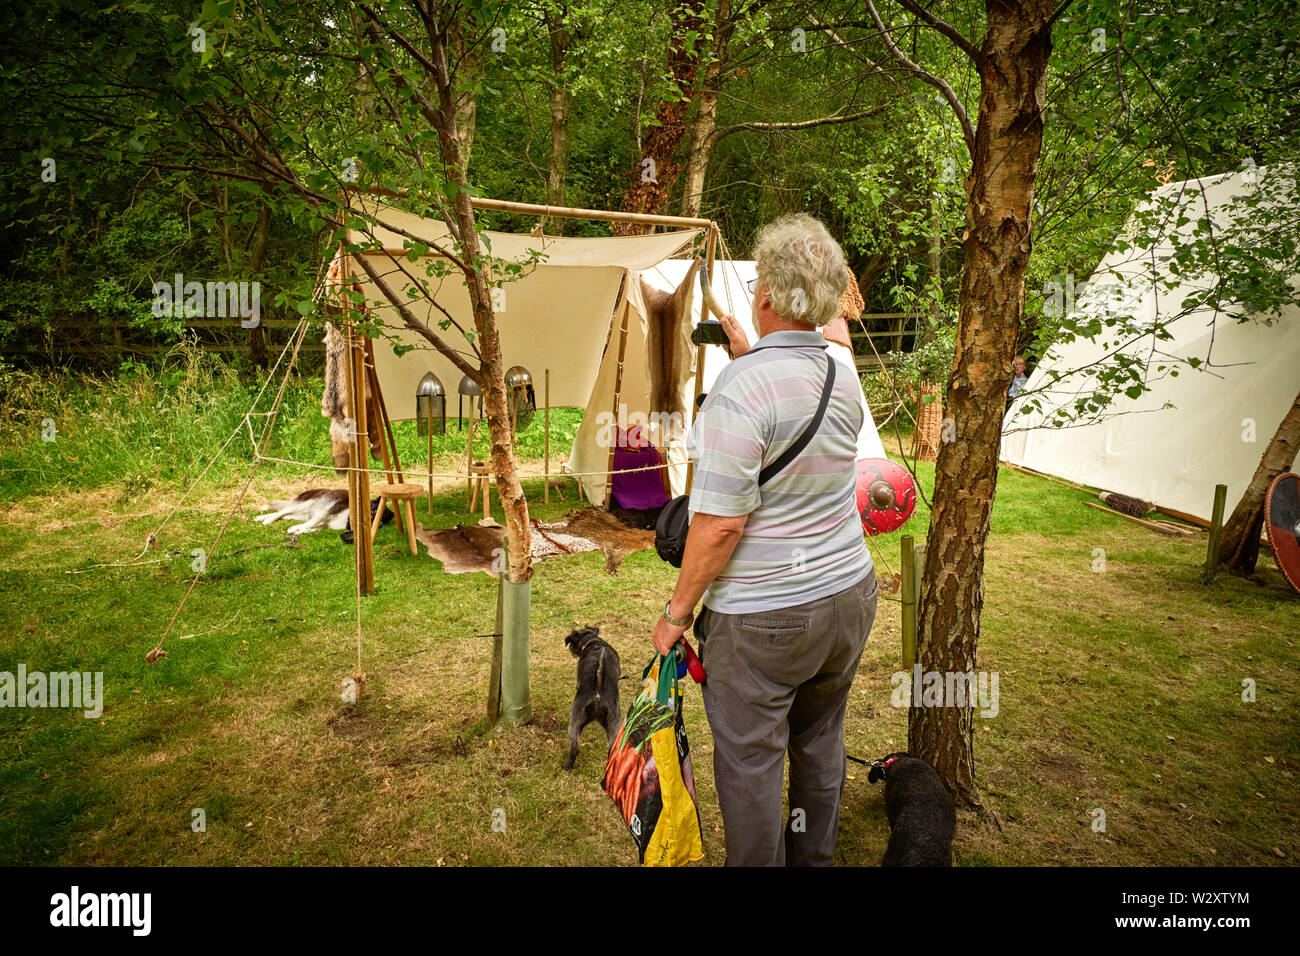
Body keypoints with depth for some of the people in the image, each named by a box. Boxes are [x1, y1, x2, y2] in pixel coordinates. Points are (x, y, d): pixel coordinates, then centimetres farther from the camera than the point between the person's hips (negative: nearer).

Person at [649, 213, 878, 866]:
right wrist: (748, 355, 24)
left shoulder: (741, 387, -22)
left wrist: (676, 613, -12)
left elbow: (720, 522, -24)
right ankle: (813, 858, 44)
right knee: (820, 744, 24)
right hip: (849, 593, 8)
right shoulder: (844, 380, 2)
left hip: (762, 618, -8)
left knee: (749, 761, 10)